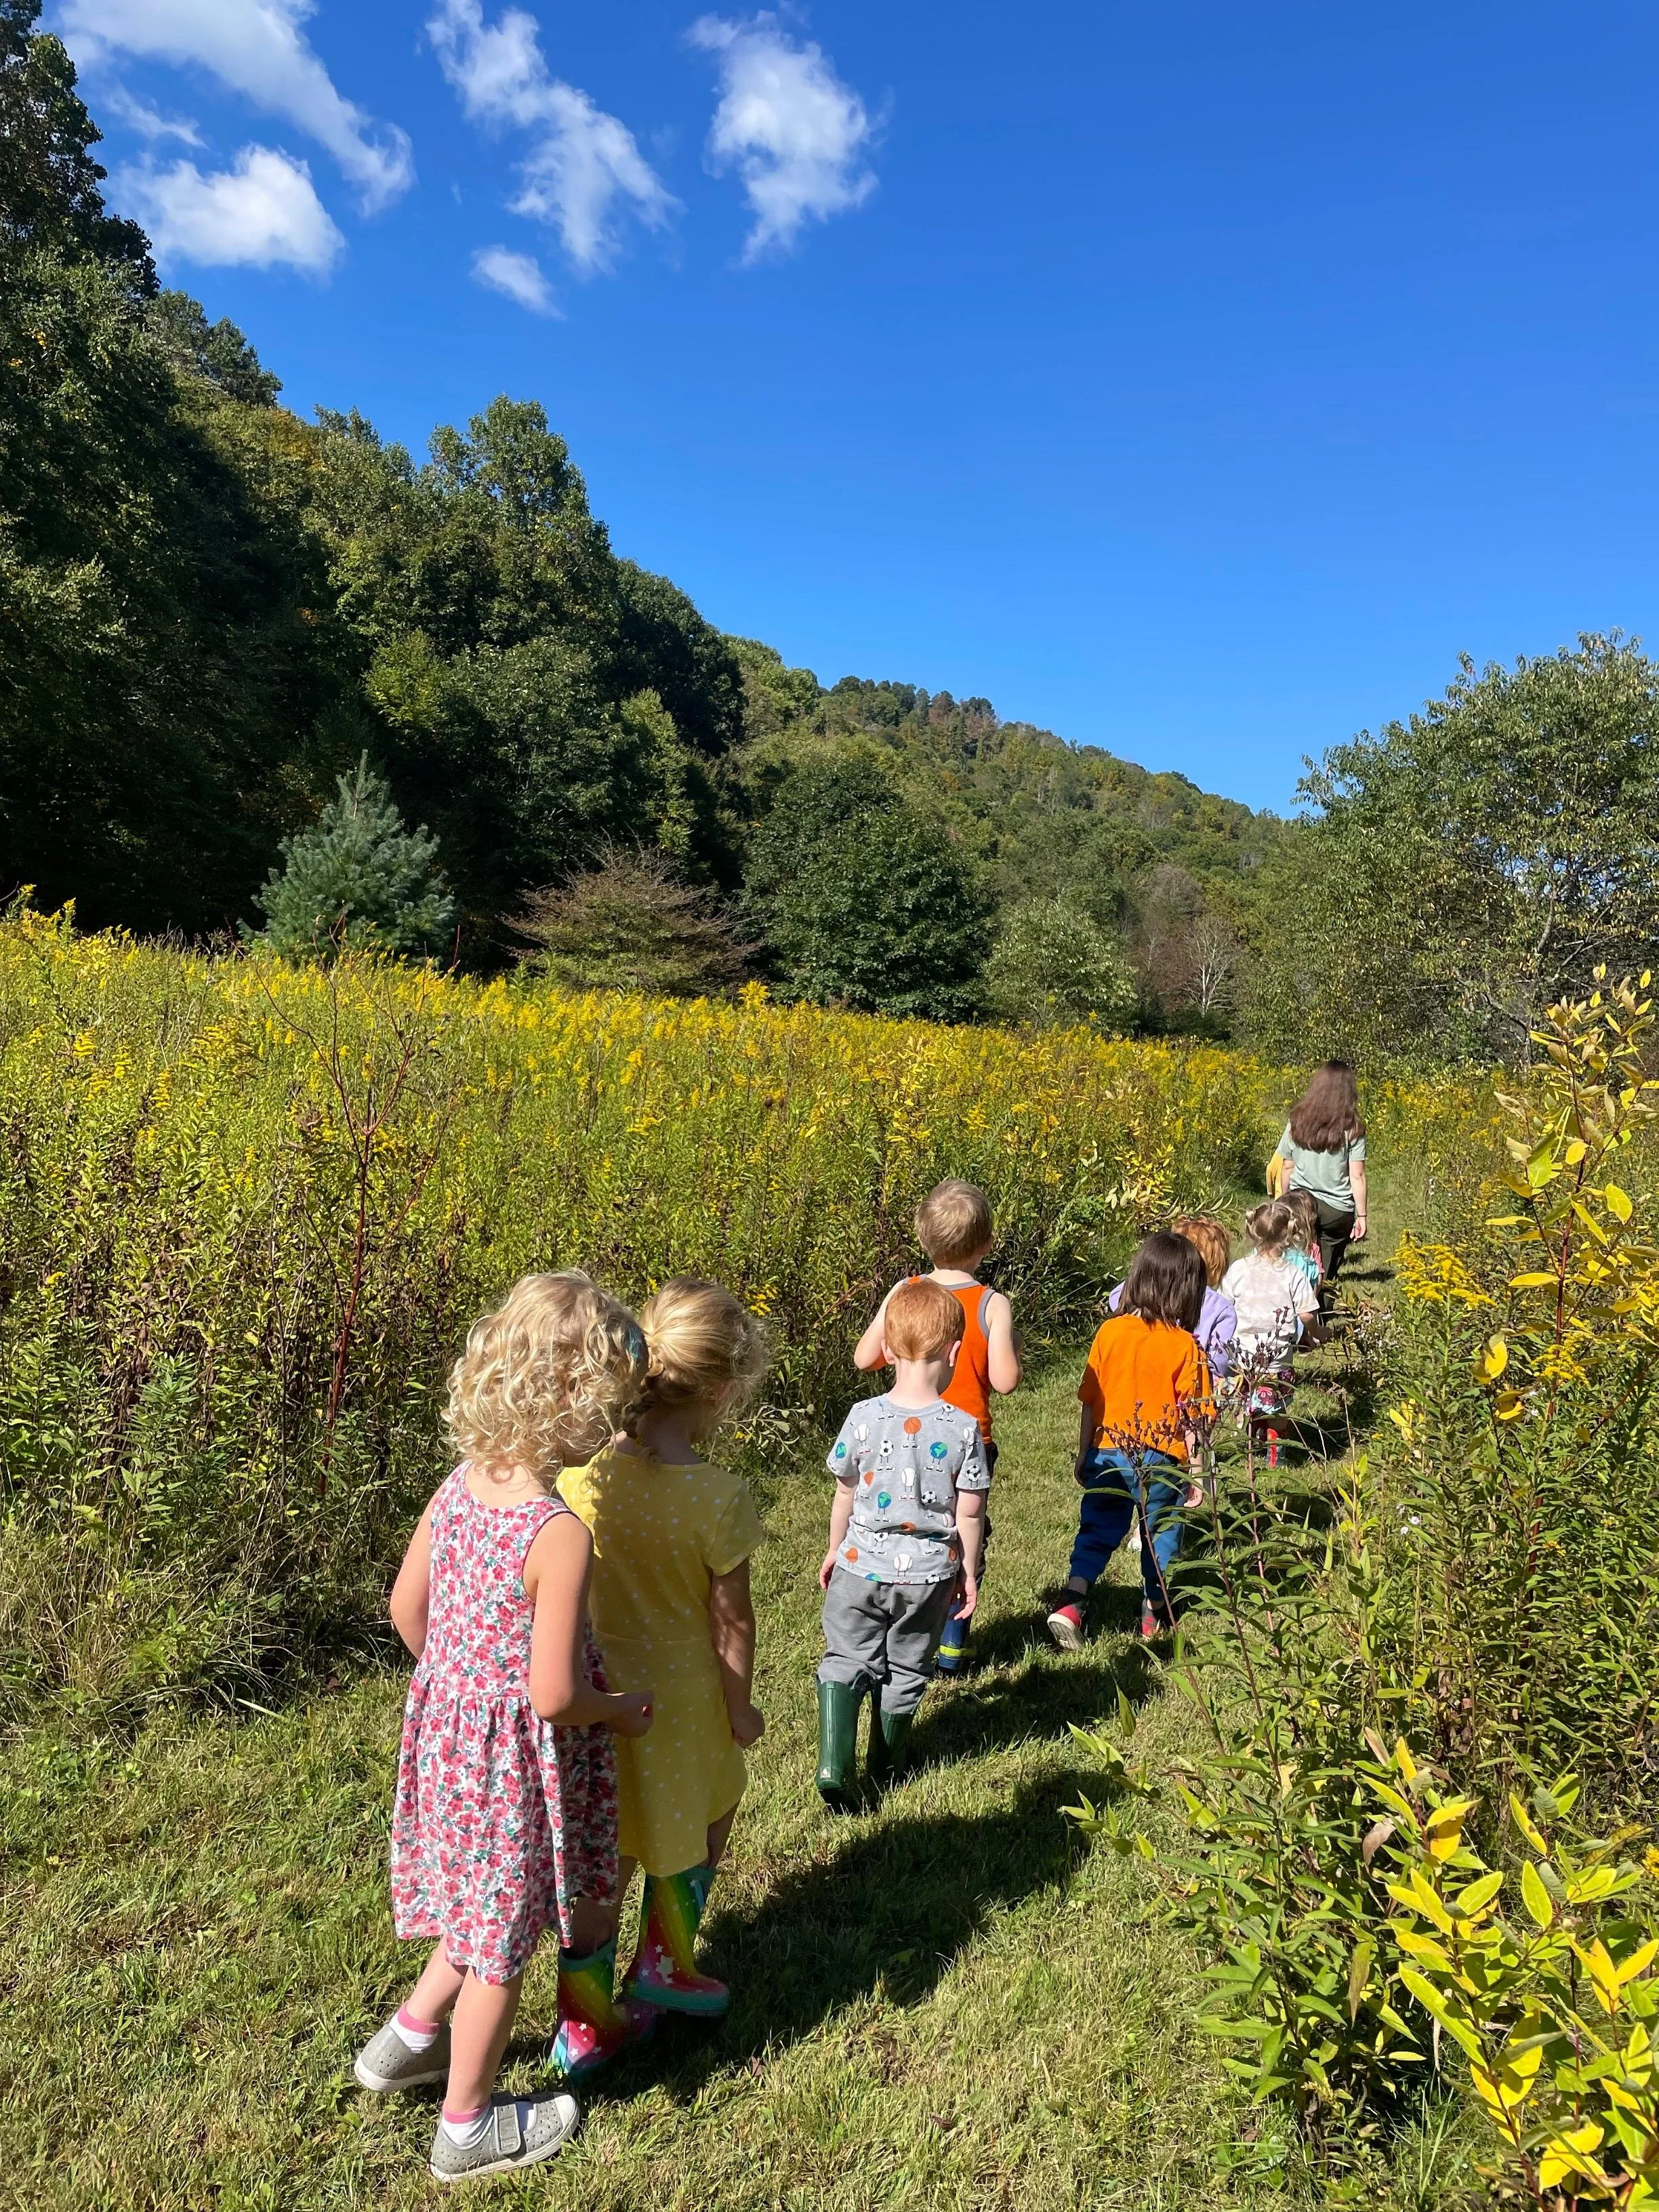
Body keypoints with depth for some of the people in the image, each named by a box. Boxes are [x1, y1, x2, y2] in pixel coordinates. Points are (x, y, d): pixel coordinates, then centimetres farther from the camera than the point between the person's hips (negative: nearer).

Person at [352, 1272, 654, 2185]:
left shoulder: (458, 1486, -8)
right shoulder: (560, 1533, -31)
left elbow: (406, 1607, 5)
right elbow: (553, 1697, -27)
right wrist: (623, 1711, -7)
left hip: (446, 1725, 7)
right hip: (521, 1757, -7)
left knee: (485, 1904, 31)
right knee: (501, 1935, 17)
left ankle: (408, 2039, 47)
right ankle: (469, 2125, 39)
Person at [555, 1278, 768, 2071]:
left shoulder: (579, 1472, -15)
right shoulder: (718, 1497, -27)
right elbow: (731, 1619, -16)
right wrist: (741, 1707, 1)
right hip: (678, 1698, -4)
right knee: (702, 1819, 28)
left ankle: (585, 2022, 37)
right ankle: (663, 1964, 41)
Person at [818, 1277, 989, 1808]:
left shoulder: (863, 1417, -14)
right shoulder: (963, 1429, -16)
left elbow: (846, 1495, -2)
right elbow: (969, 1513, -9)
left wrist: (835, 1550, 14)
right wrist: (969, 1571, 6)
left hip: (862, 1565, 0)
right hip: (928, 1574, 0)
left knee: (845, 1660, 16)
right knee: (906, 1669, 19)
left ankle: (833, 1766, 4)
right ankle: (886, 1763, 37)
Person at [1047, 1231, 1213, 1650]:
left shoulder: (1109, 1331, -5)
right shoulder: (1184, 1345, -14)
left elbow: (1090, 1402, 1)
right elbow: (1192, 1417, -10)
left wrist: (1083, 1455, 11)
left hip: (1108, 1454, 2)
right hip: (1163, 1461, -2)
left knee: (1097, 1531, 12)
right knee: (1161, 1534, 18)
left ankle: (1070, 1605, -4)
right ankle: (1155, 1612, 32)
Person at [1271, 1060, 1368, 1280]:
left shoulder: (1297, 1121, 0)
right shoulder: (1352, 1128, -8)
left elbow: (1287, 1167, 5)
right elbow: (1357, 1176, -9)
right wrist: (1361, 1216, -2)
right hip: (1338, 1211, -2)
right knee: (1325, 1275, 6)